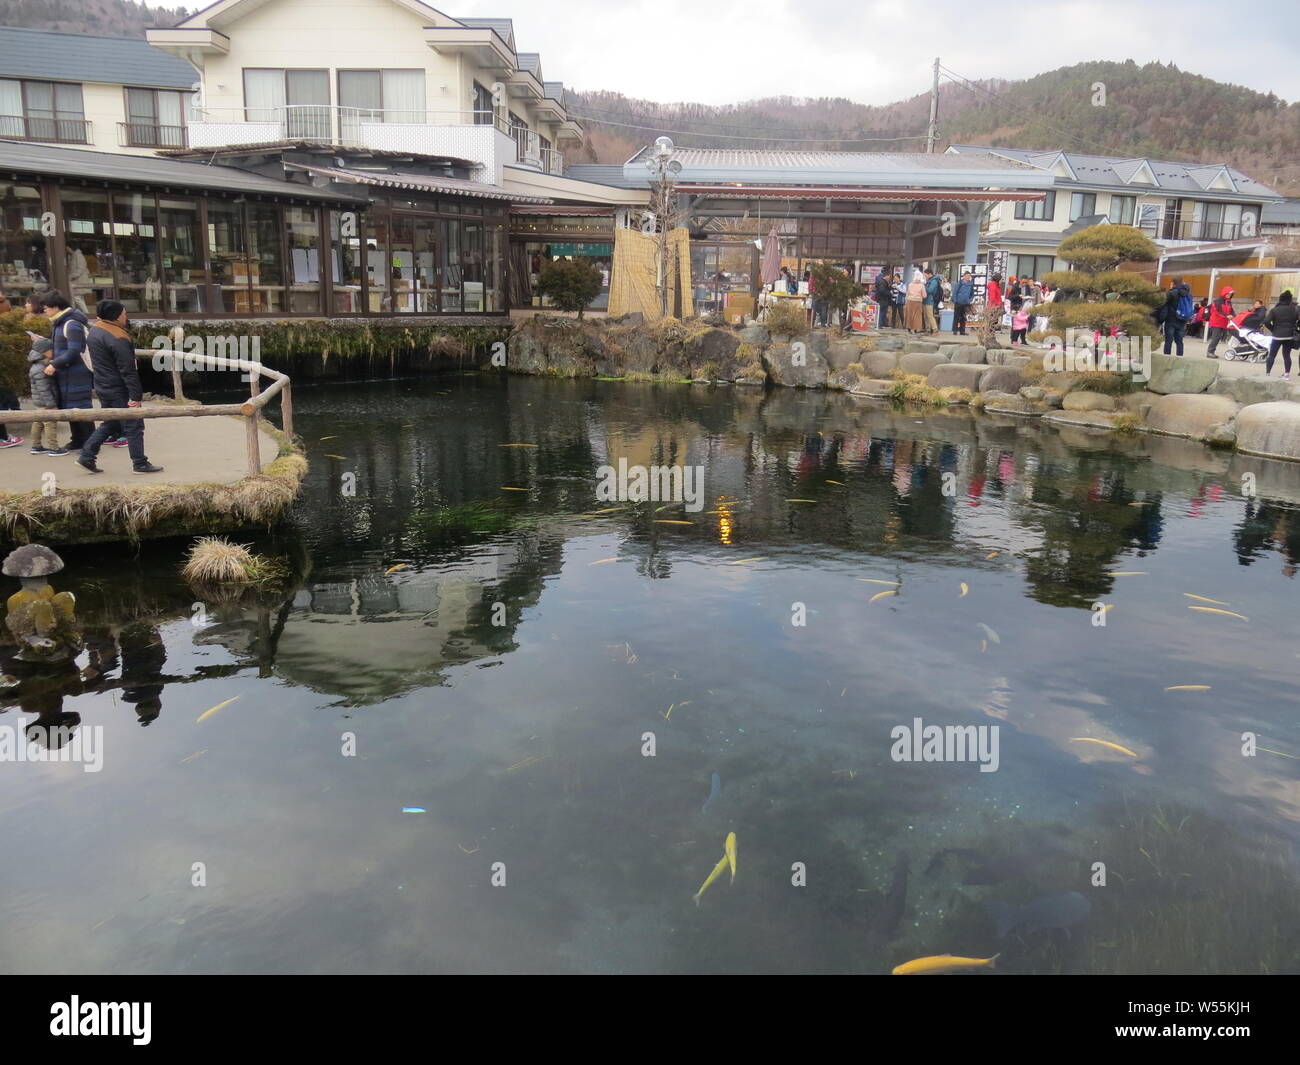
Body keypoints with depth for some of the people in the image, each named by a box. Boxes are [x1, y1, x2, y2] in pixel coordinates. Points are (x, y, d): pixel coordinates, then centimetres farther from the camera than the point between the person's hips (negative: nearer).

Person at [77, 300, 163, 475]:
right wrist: (136, 396, -20)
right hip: (119, 391, -9)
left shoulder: (94, 330, 8)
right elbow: (128, 371, -22)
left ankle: (86, 457, 17)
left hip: (103, 387, 9)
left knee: (110, 424, 19)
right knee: (134, 426, 1)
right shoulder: (118, 339, -22)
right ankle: (140, 463, 7)